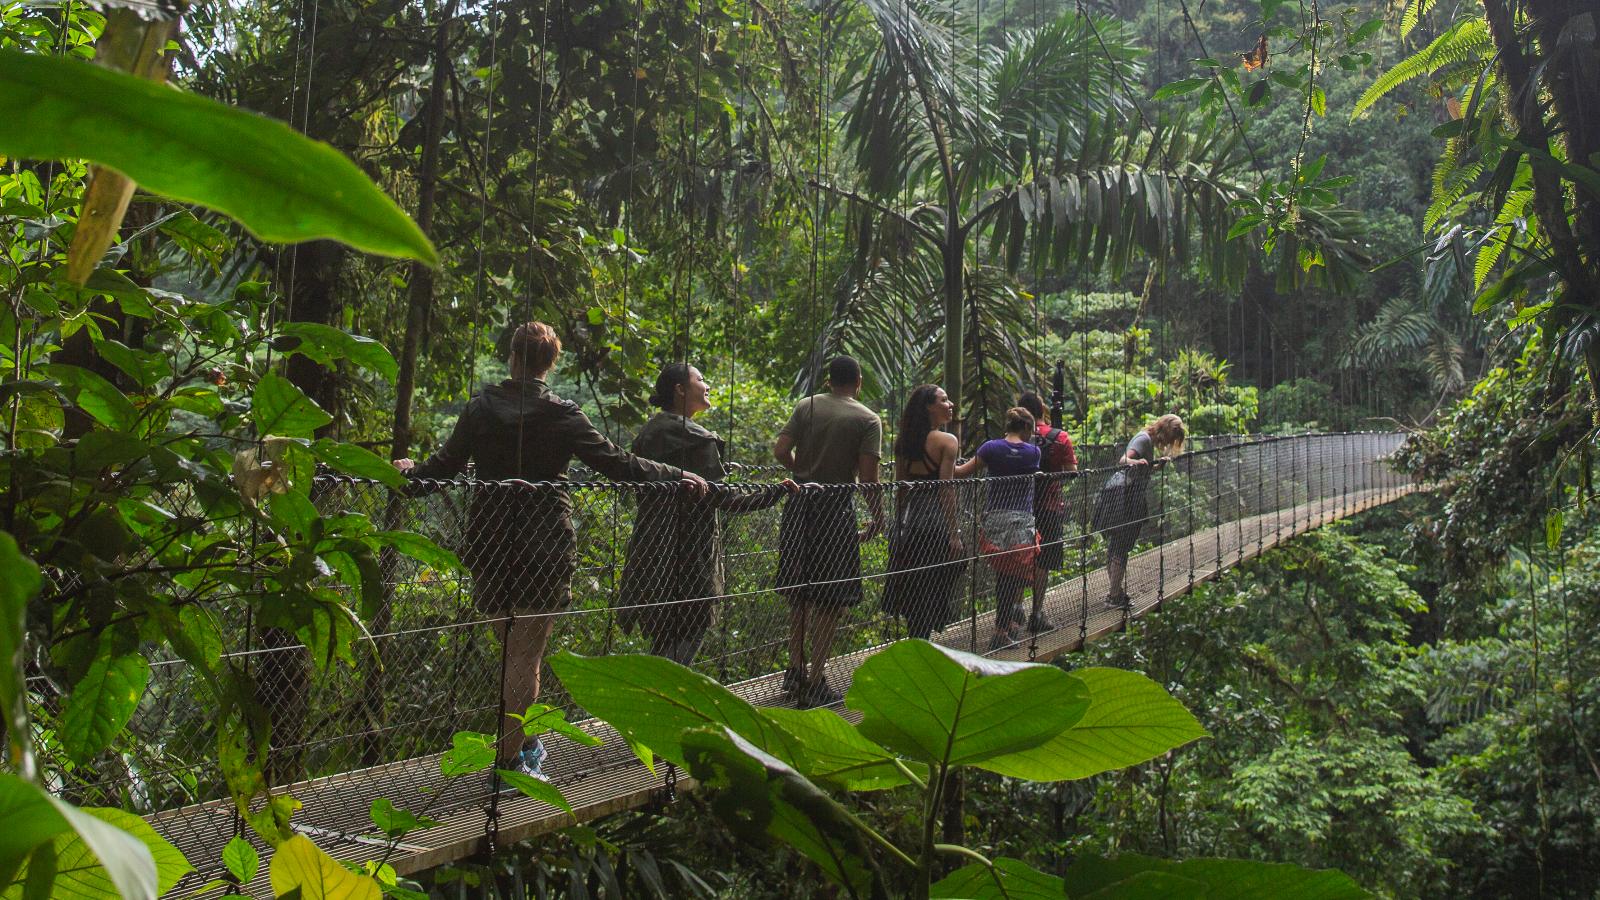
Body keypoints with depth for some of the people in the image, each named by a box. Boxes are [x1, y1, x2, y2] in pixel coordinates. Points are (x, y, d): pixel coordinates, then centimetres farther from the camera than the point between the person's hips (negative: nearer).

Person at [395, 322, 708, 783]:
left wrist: (411, 469, 32)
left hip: (490, 544, 4)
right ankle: (510, 760, 6)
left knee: (511, 648, 18)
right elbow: (616, 463, -7)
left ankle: (521, 743, 29)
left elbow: (445, 464, 10)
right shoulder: (562, 415, -9)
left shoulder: (480, 407, 1)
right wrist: (677, 475, 3)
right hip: (544, 546, -4)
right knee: (526, 655, 2)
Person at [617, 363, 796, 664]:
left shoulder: (649, 431, 10)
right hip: (688, 549, -8)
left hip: (650, 547, 8)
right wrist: (774, 492, -8)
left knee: (662, 638, 15)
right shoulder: (696, 438, -14)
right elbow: (722, 498, -15)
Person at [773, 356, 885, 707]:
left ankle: (795, 670, 24)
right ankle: (816, 683, 4)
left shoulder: (806, 406, 6)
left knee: (798, 594, 17)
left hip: (800, 504, 4)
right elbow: (868, 476, -11)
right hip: (835, 508, -4)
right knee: (829, 601, 2)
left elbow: (780, 450, -3)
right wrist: (877, 516, -1)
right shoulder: (868, 420, -4)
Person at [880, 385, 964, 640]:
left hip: (907, 524, 6)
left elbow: (900, 488, 11)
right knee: (930, 598, 1)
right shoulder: (946, 440, -8)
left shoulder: (902, 442, 10)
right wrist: (954, 534, -11)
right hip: (936, 525, -6)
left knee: (911, 598, 12)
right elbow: (946, 490, -12)